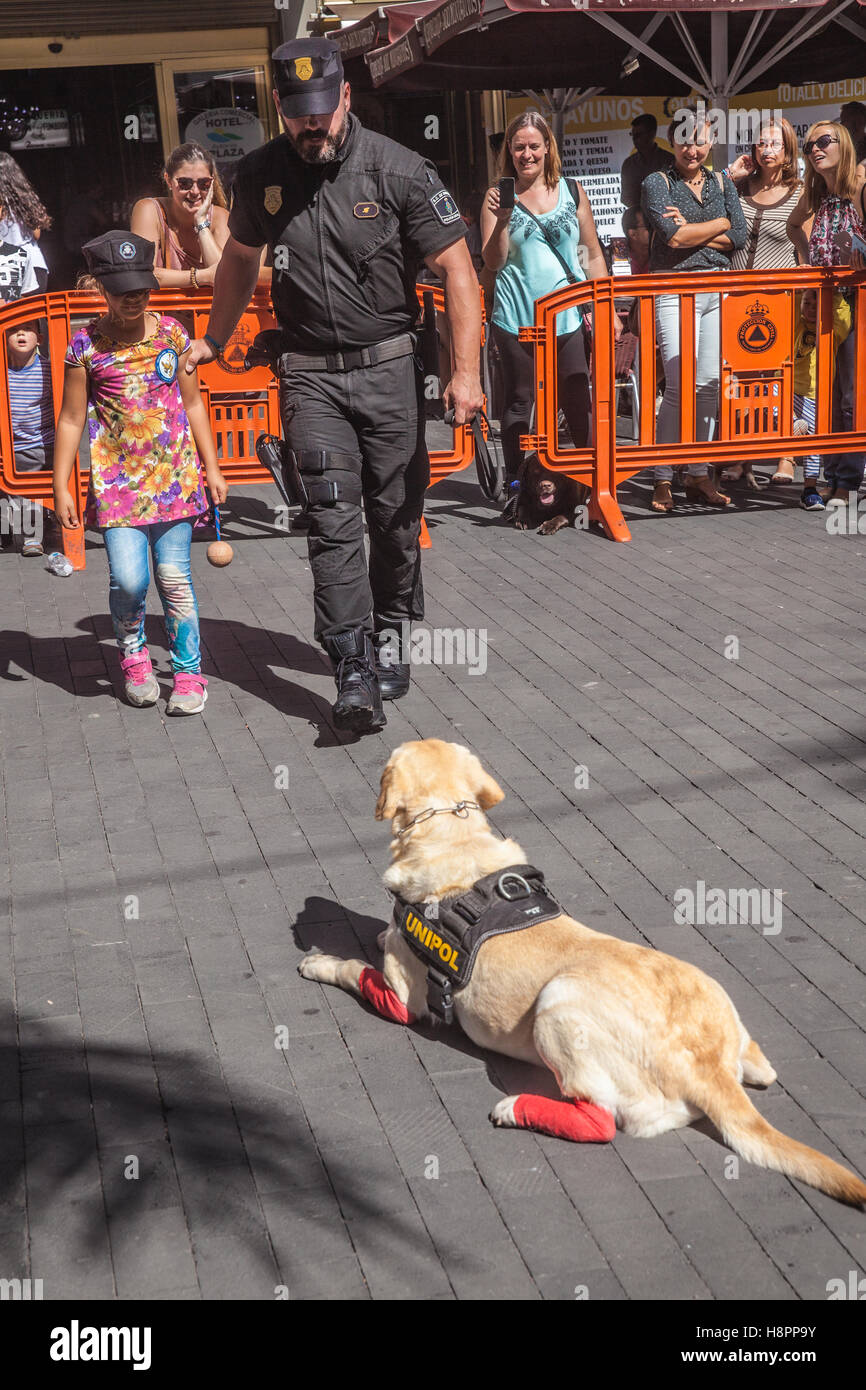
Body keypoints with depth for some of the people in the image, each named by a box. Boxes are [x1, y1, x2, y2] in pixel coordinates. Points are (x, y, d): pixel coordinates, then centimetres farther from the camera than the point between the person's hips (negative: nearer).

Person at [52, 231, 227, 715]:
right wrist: (61, 487, 1)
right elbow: (71, 419, 3)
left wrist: (212, 469, 11)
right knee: (128, 579, -10)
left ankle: (189, 672, 12)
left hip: (174, 473, 1)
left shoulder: (172, 333, 4)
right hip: (117, 478, -1)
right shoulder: (87, 344, -2)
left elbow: (193, 404, 12)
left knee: (174, 577, -1)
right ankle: (134, 655, 18)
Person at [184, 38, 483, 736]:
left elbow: (457, 268, -9)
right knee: (333, 520, -8)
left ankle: (392, 633, 29)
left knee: (396, 515, 7)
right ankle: (355, 673, -9)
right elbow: (240, 258, 21)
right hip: (310, 372, 2)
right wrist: (213, 341, 26)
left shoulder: (397, 169, -8)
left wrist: (467, 369, -19)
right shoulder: (260, 174, 3)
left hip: (389, 367, -1)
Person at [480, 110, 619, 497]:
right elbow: (492, 262, -1)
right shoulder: (499, 196, 3)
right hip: (516, 317, -1)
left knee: (578, 401, -1)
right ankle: (515, 483, 16)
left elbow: (593, 254, 14)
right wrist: (502, 218, -16)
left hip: (568, 316, 1)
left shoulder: (571, 191, 8)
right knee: (518, 401, 6)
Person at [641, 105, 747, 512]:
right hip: (674, 291, -5)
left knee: (709, 384, 3)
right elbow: (672, 237, -12)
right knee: (680, 385, -12)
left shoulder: (722, 183, 15)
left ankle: (699, 475, 11)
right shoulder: (657, 183, 2)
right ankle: (663, 479, -4)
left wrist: (691, 230, -7)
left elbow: (739, 236, 3)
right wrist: (718, 225, -2)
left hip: (719, 290, 5)